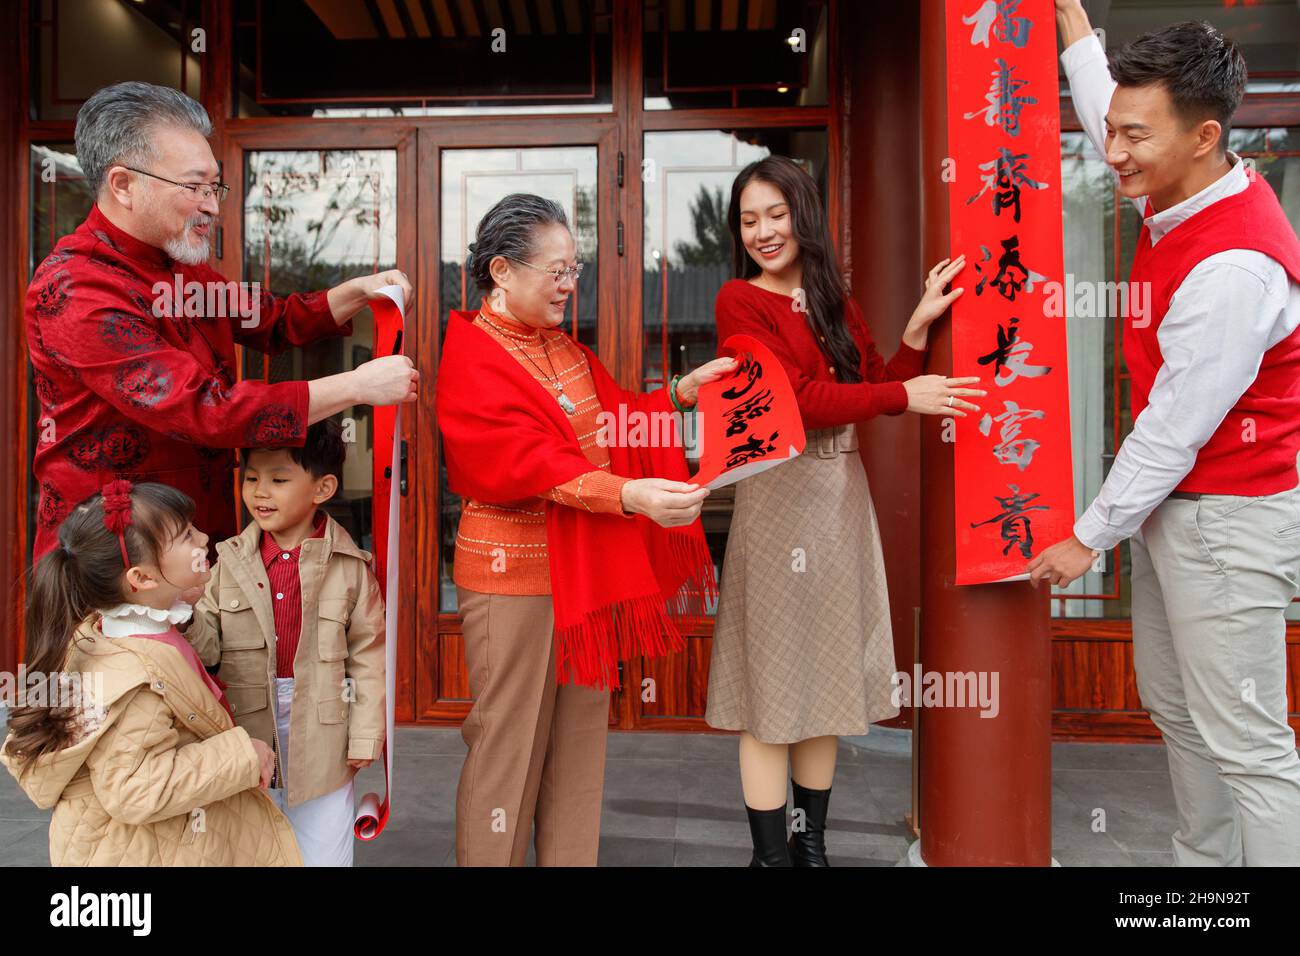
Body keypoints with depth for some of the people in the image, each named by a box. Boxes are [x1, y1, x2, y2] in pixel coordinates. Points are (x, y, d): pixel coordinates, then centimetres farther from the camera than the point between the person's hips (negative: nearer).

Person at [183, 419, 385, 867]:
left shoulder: (350, 567, -11)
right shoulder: (231, 561, -3)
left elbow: (368, 656, -6)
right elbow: (209, 646, -4)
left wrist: (365, 736, -6)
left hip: (321, 741, -2)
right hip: (248, 739, 3)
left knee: (323, 853, 14)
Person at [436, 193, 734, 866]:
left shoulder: (563, 349, 12)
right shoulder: (473, 361, -13)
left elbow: (612, 420, 17)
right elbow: (528, 462, -25)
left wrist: (682, 392, 3)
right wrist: (631, 495, -36)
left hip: (587, 572, 8)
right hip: (515, 578, -7)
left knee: (581, 735, 15)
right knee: (511, 742, 4)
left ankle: (572, 859, 30)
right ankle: (488, 860, 23)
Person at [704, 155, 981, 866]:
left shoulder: (834, 303, 15)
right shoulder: (739, 302, -5)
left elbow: (879, 385, 11)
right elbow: (797, 398, -15)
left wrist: (919, 325, 0)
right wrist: (906, 395, -14)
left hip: (843, 492, 6)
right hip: (779, 492, -6)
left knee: (827, 673, 12)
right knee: (772, 676, 1)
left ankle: (812, 843, 28)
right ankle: (771, 853, 15)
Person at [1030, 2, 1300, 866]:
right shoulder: (1181, 194, 1)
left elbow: (1173, 430, -21)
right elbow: (1102, 107, 22)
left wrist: (1088, 540, -12)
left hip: (1229, 520, -10)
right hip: (1169, 504, 10)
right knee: (1173, 706, 20)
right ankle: (1205, 858, 36)